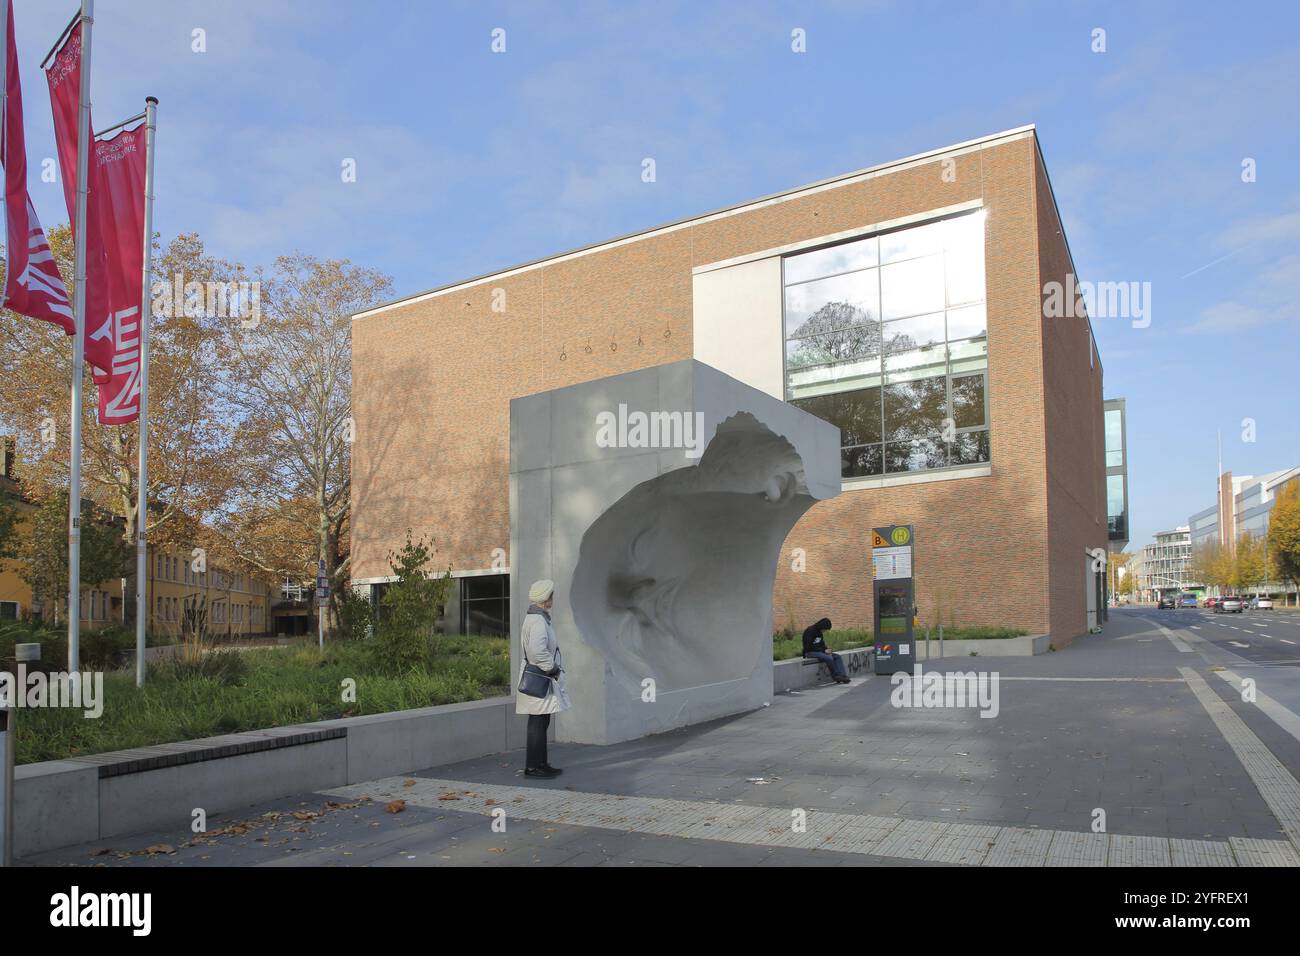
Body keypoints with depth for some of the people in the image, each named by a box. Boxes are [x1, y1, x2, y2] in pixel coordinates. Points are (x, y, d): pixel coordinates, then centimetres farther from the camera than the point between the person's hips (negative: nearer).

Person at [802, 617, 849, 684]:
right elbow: (809, 647, -21)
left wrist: (827, 650, -4)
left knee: (837, 656, -8)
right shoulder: (810, 631, -16)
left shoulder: (819, 632, 11)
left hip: (819, 651, 9)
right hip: (810, 652, -9)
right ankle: (836, 677, -15)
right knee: (829, 658, -29)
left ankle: (841, 675, -22)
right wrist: (824, 650, -18)